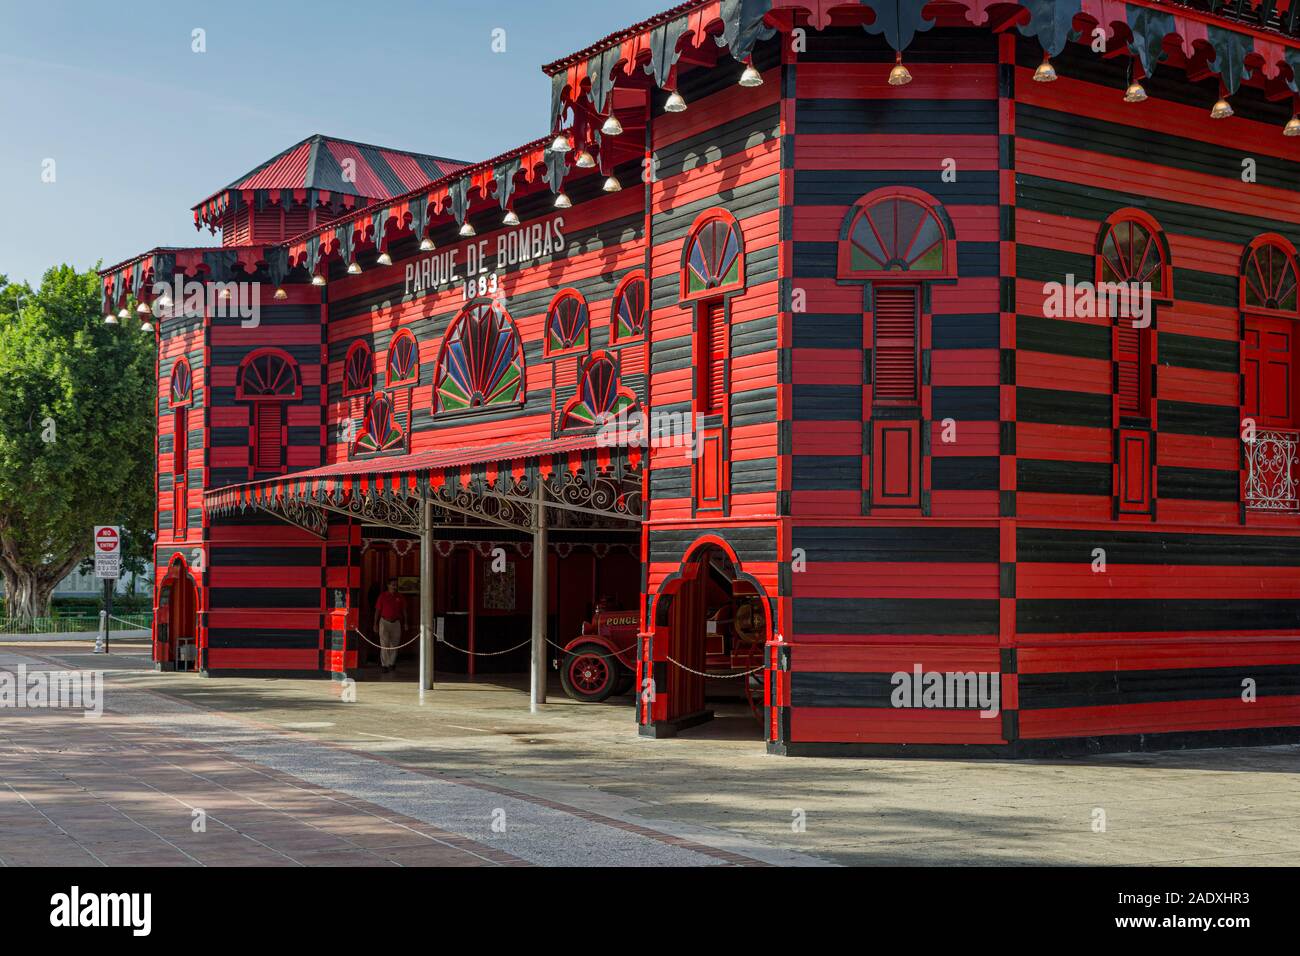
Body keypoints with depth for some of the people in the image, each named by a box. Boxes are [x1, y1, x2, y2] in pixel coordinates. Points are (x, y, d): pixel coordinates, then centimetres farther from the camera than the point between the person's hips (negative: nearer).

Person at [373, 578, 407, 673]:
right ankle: (384, 665, -4)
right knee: (384, 644, -6)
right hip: (384, 622, -2)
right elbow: (377, 611, 2)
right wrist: (375, 624, -1)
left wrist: (405, 623, 2)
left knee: (394, 644, 6)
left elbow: (404, 611, 10)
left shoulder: (400, 597, 6)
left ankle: (392, 663, 18)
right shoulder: (383, 596, 0)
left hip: (396, 622, 2)